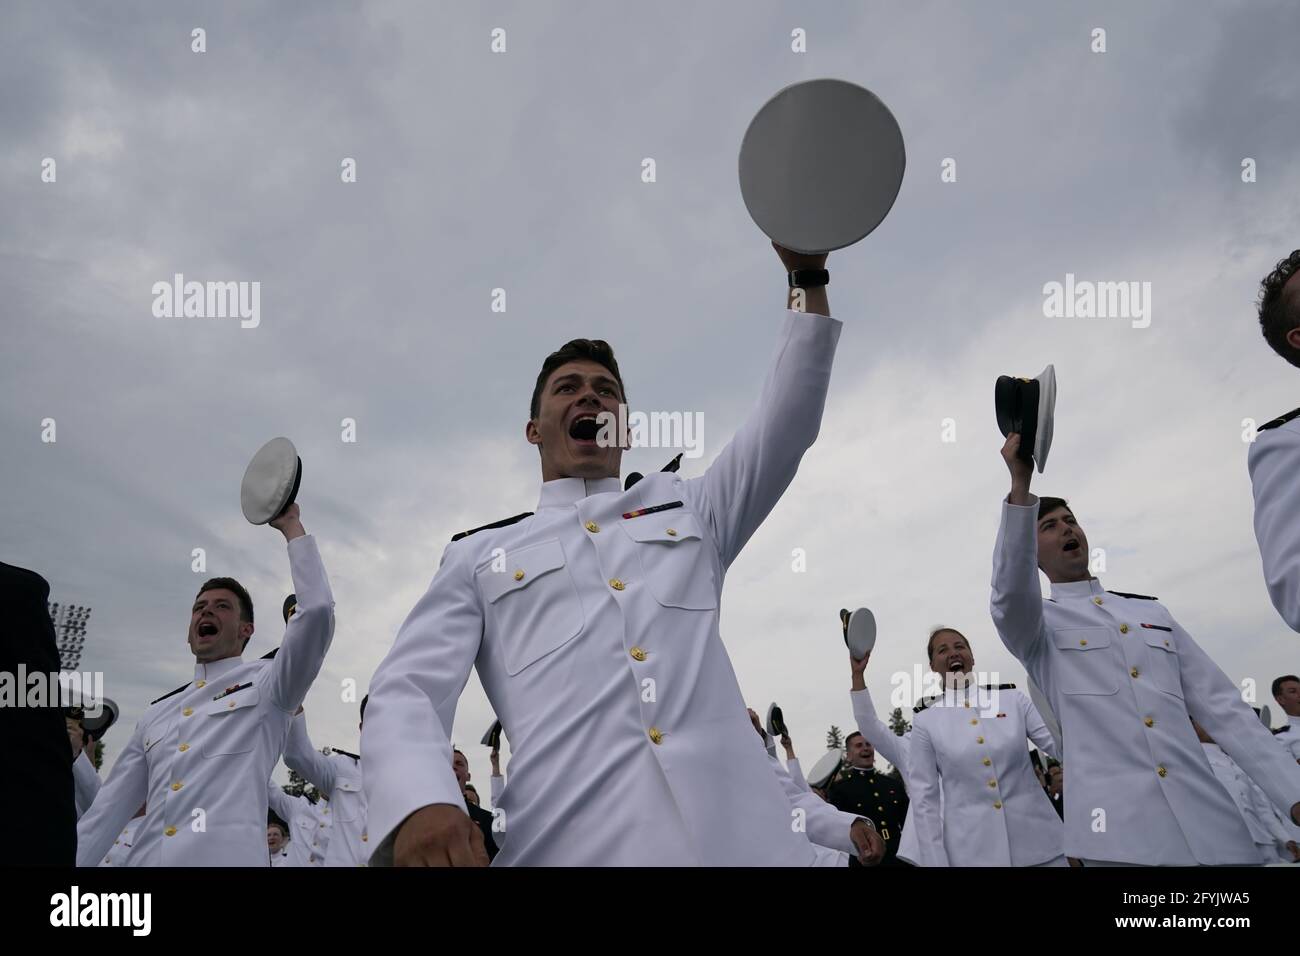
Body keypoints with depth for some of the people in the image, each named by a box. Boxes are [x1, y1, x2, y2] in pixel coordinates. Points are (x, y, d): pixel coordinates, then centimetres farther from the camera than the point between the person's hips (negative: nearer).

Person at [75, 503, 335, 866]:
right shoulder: (156, 714, 20)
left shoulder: (267, 683, 5)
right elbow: (107, 811, 19)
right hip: (150, 860, 5)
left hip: (228, 858, -5)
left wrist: (292, 527, -1)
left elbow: (317, 611, -10)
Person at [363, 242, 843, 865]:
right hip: (572, 838, -1)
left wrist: (806, 275, 9)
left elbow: (788, 421, 16)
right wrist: (418, 802, -14)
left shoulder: (689, 510, 24)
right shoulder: (480, 556, 17)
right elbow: (405, 691, 6)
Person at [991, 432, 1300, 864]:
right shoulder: (1035, 623, 5)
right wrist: (1020, 484, -29)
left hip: (1211, 817, 4)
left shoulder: (1152, 613, 19)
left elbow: (1221, 705, 13)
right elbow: (1011, 591, -20)